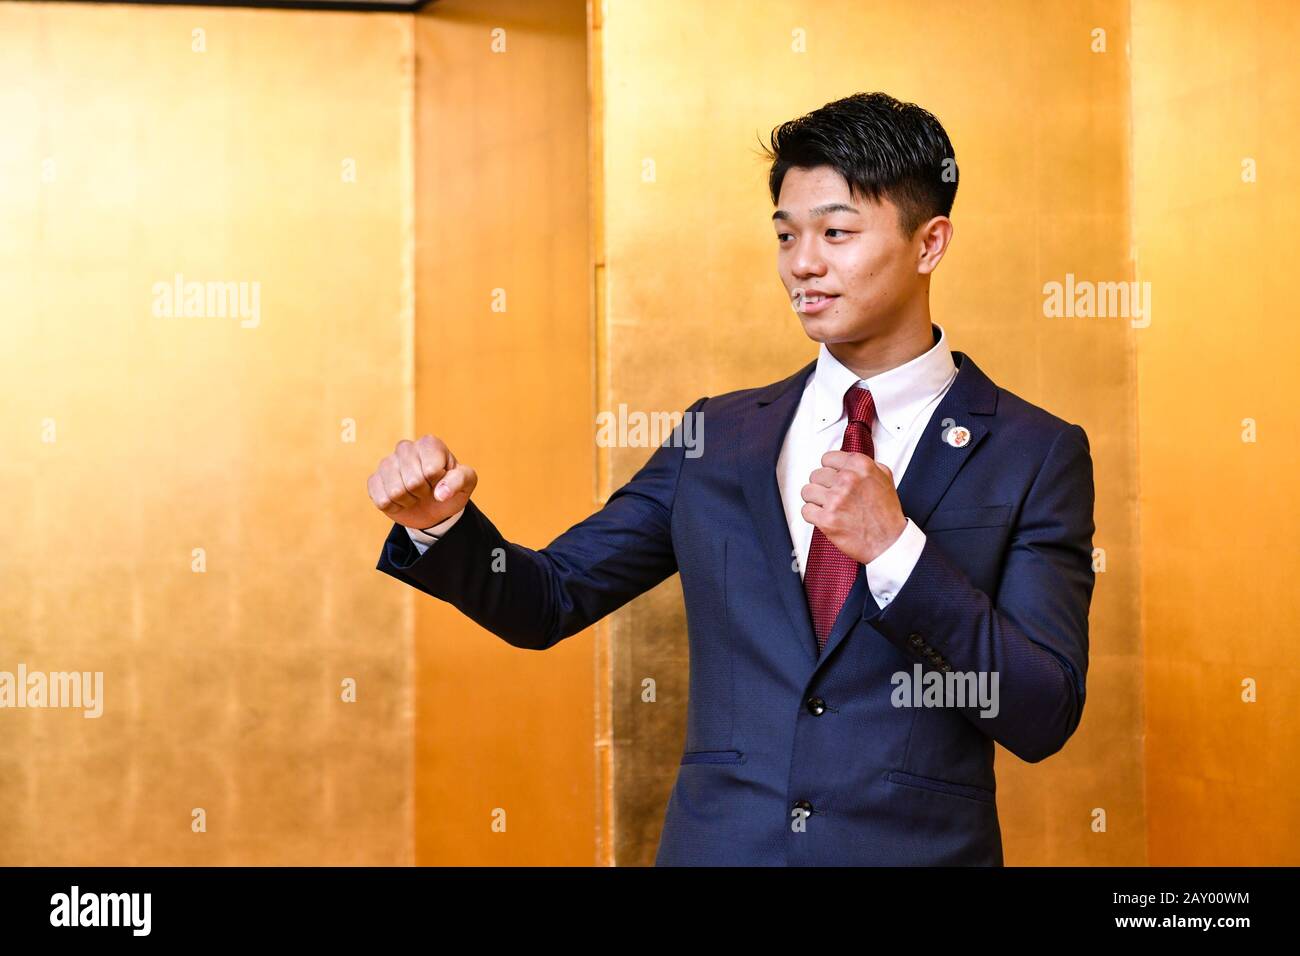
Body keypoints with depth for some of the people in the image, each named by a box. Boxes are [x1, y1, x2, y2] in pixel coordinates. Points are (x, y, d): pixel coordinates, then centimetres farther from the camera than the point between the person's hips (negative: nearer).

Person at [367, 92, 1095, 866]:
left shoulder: (1035, 454, -5)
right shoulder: (719, 435, 4)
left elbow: (1045, 720, -11)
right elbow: (550, 599, 6)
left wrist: (895, 548, -21)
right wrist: (440, 524, -12)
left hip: (918, 847, -2)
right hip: (718, 844, 3)